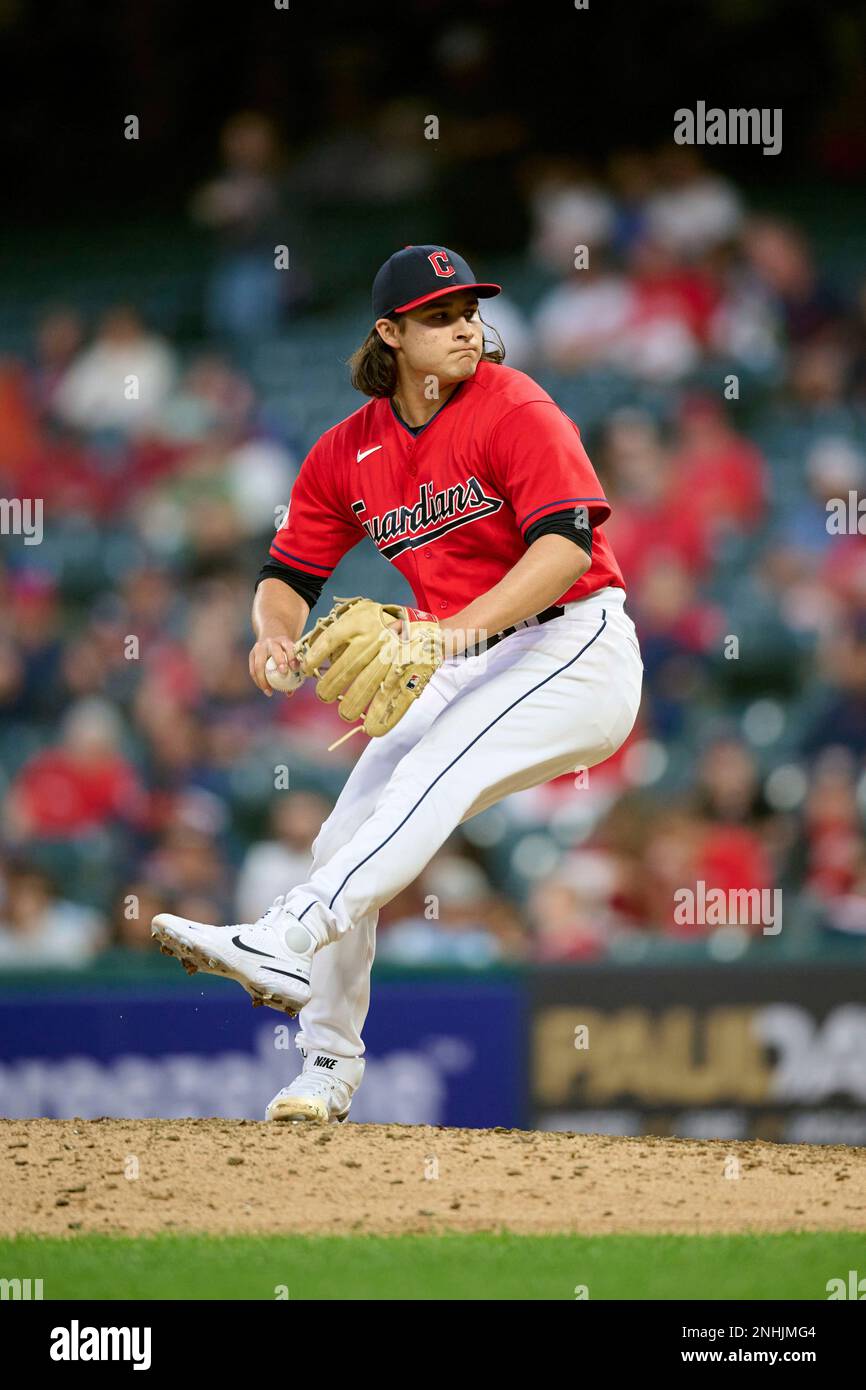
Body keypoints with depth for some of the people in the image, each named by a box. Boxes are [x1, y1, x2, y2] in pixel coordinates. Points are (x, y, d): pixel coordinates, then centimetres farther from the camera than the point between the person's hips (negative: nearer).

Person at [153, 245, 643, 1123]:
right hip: (461, 677, 7)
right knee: (344, 840, -1)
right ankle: (329, 1066, 9)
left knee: (432, 777, -30)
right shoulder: (350, 452, 5)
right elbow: (289, 573, 11)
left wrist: (463, 626, -36)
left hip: (575, 647, -7)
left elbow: (566, 544, -24)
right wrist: (274, 630, -14)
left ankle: (285, 943, -44)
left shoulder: (512, 409, -13)